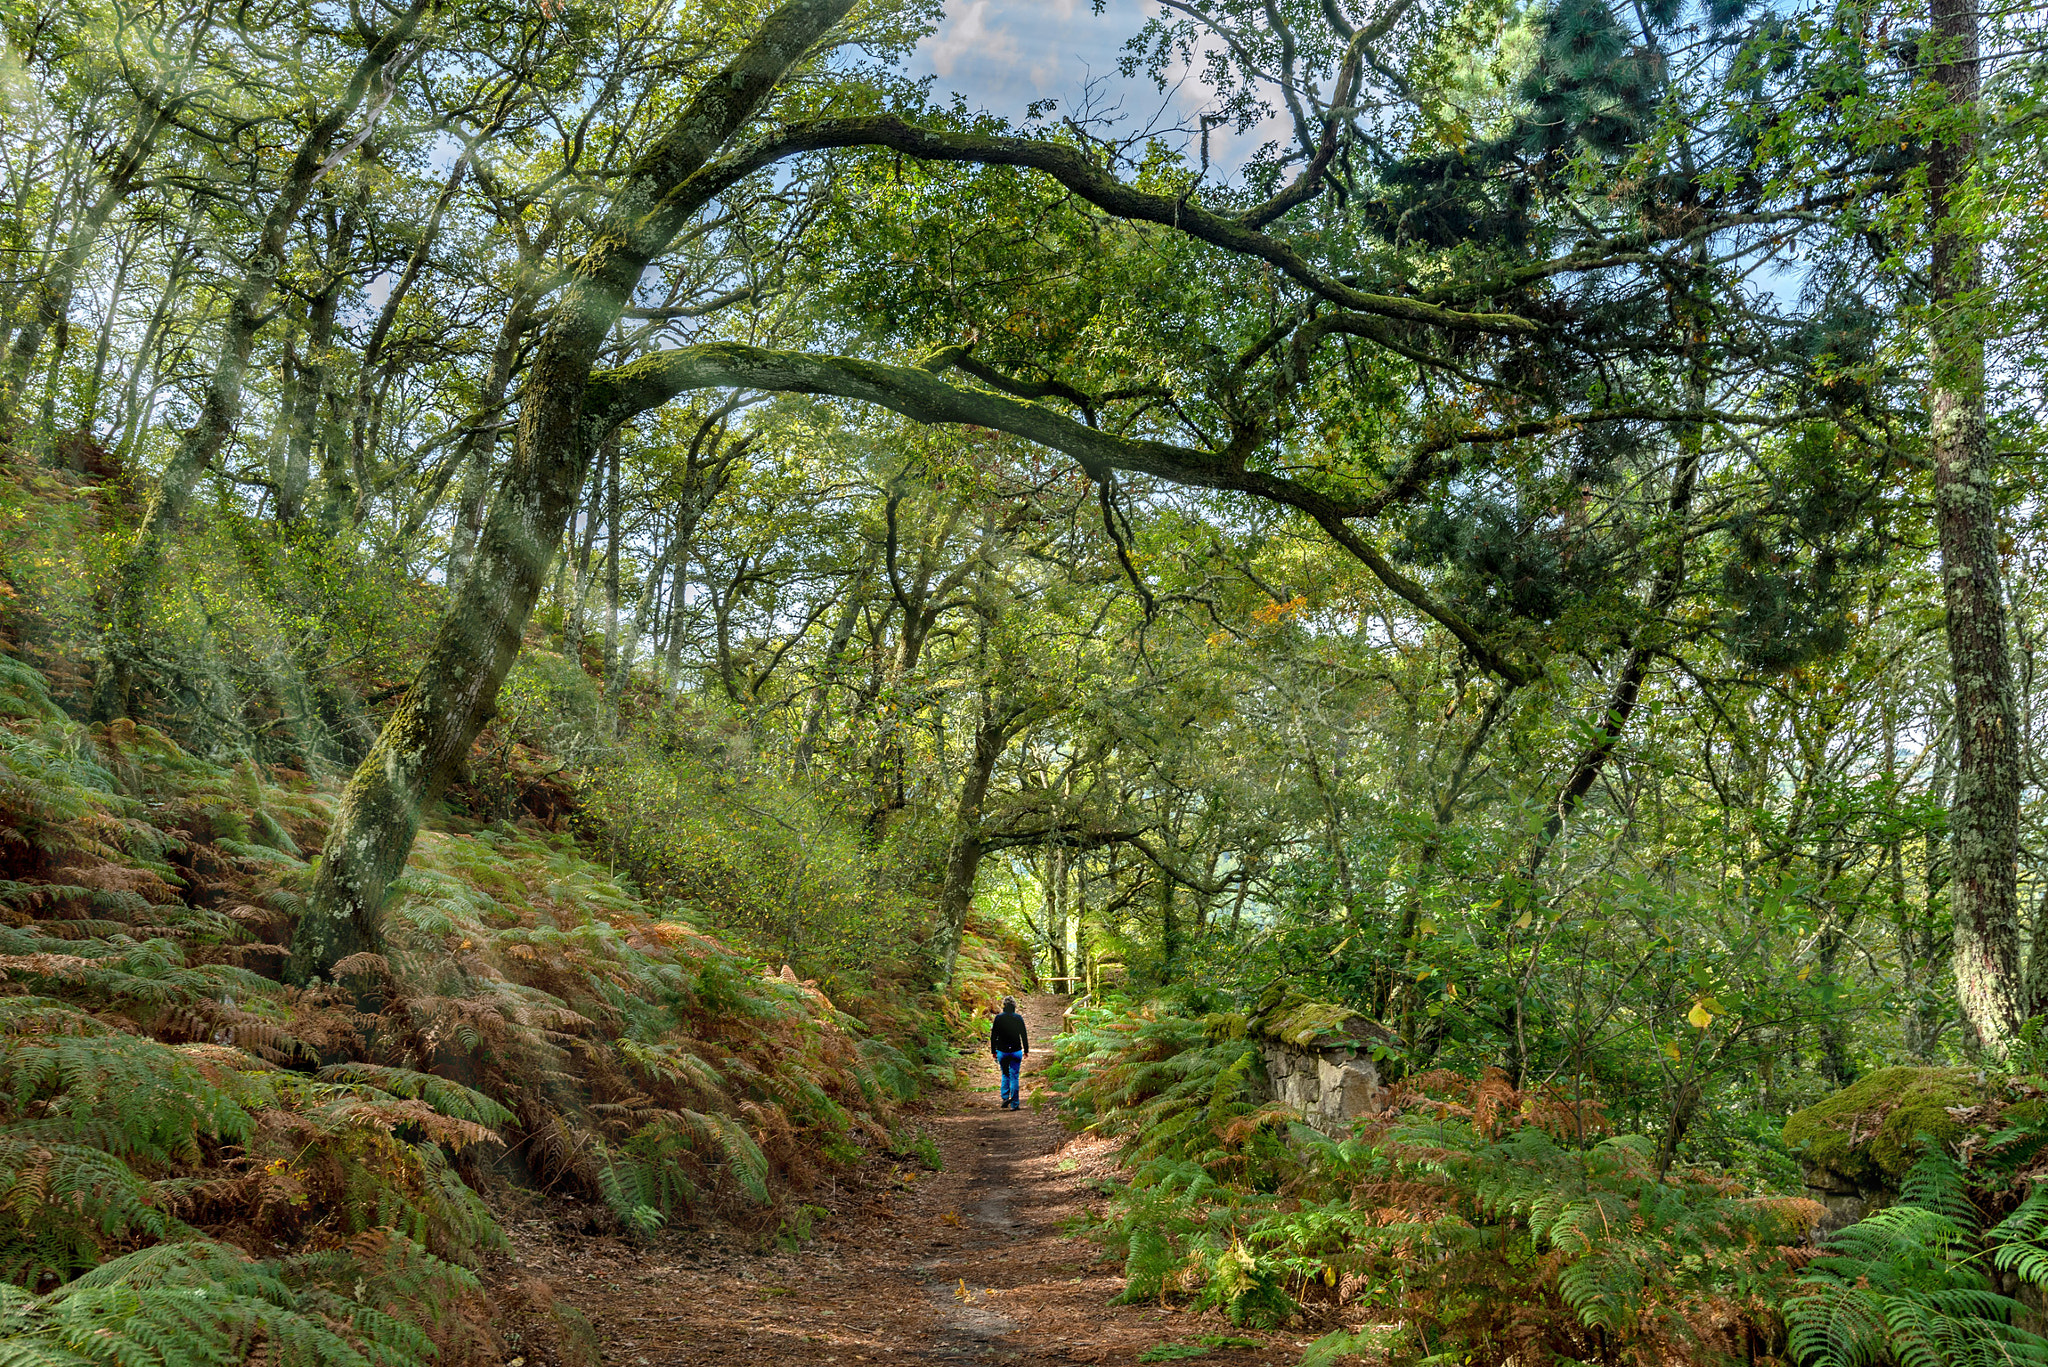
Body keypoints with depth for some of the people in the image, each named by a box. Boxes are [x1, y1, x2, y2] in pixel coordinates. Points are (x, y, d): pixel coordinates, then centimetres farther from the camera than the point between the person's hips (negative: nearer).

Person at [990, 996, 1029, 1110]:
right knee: (1014, 1076, 4)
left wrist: (993, 1051, 9)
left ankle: (1005, 1098, 4)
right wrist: (1026, 1050, 8)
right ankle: (1014, 1104, 4)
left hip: (1002, 1051, 1)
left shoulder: (998, 1018, -3)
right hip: (1016, 1051, -1)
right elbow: (1024, 1035, -2)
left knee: (1005, 1075, 18)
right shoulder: (1018, 1018, -5)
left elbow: (993, 1036, 0)